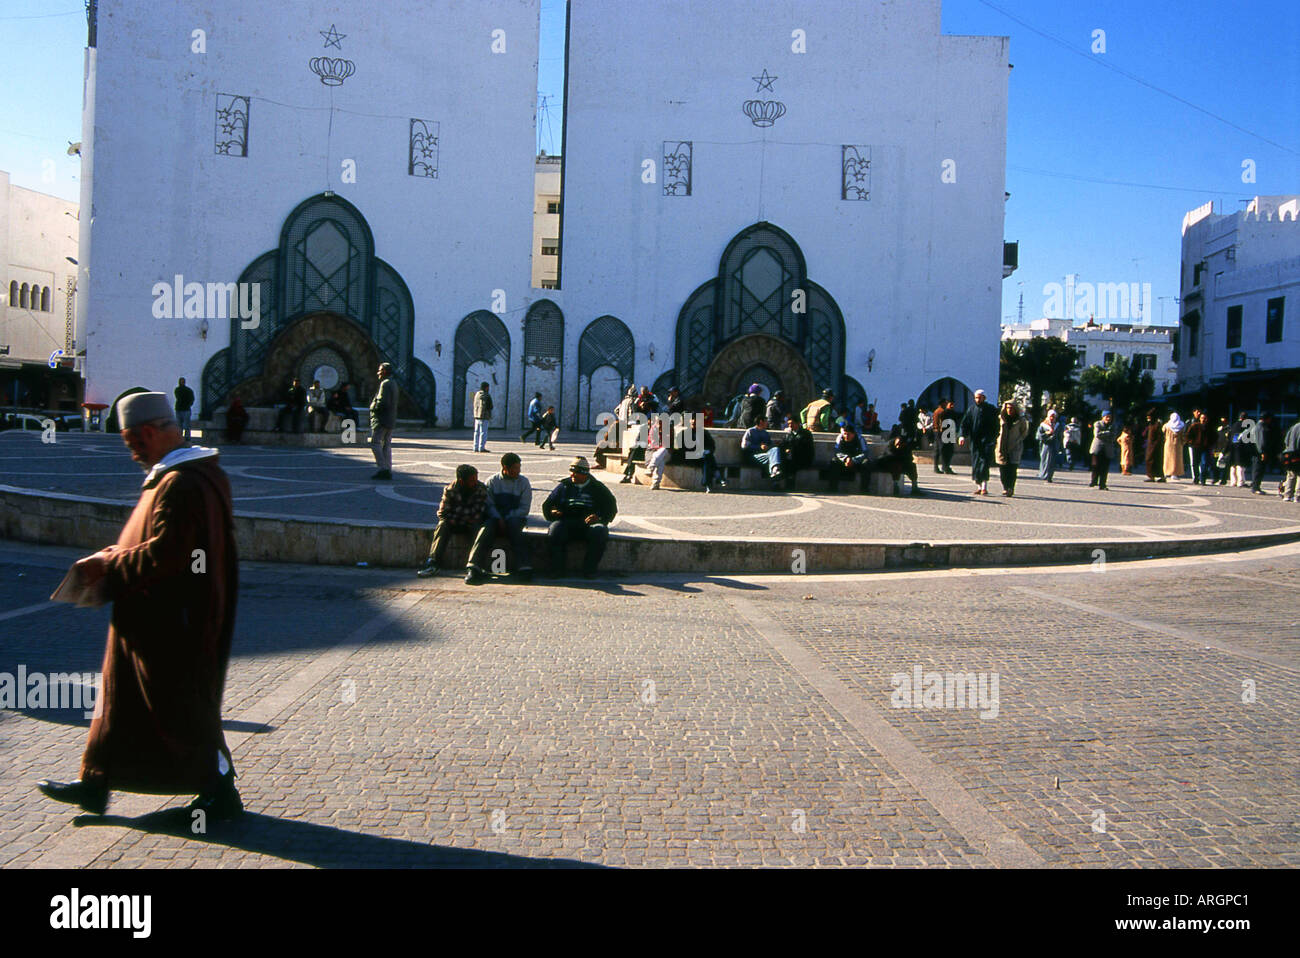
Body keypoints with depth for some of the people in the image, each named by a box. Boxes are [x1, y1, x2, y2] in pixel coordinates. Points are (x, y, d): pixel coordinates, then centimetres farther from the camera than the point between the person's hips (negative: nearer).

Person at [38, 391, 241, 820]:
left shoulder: (180, 485, -24)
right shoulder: (200, 472, 10)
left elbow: (166, 555, -29)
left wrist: (109, 567, -16)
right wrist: (118, 555, 9)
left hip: (171, 622, -11)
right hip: (153, 619, 11)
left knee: (182, 708, 2)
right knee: (122, 700, 20)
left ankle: (220, 792, 15)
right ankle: (95, 783, 33)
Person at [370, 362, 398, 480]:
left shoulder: (385, 384, -13)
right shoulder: (393, 384, 17)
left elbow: (382, 402, -21)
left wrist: (373, 408, -6)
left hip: (381, 419, -9)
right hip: (391, 420, 9)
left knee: (375, 443, -6)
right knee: (386, 445, 10)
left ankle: (383, 469, -13)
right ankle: (388, 471, 9)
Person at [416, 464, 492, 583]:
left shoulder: (481, 489, -10)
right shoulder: (450, 490, -7)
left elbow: (478, 515, -14)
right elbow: (442, 513, -6)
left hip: (473, 524, -1)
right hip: (455, 523, 2)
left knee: (485, 531, -32)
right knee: (443, 524, -27)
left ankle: (473, 567, -46)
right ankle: (432, 563, -32)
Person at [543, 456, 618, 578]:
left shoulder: (598, 488, 14)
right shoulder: (564, 486, 19)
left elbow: (612, 507, 10)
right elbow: (547, 505, 19)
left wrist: (600, 518, -10)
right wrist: (551, 512, -6)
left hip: (589, 523, -1)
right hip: (566, 521, 1)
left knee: (600, 532, -33)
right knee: (555, 529, -32)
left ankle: (589, 569, -22)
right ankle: (557, 569, -26)